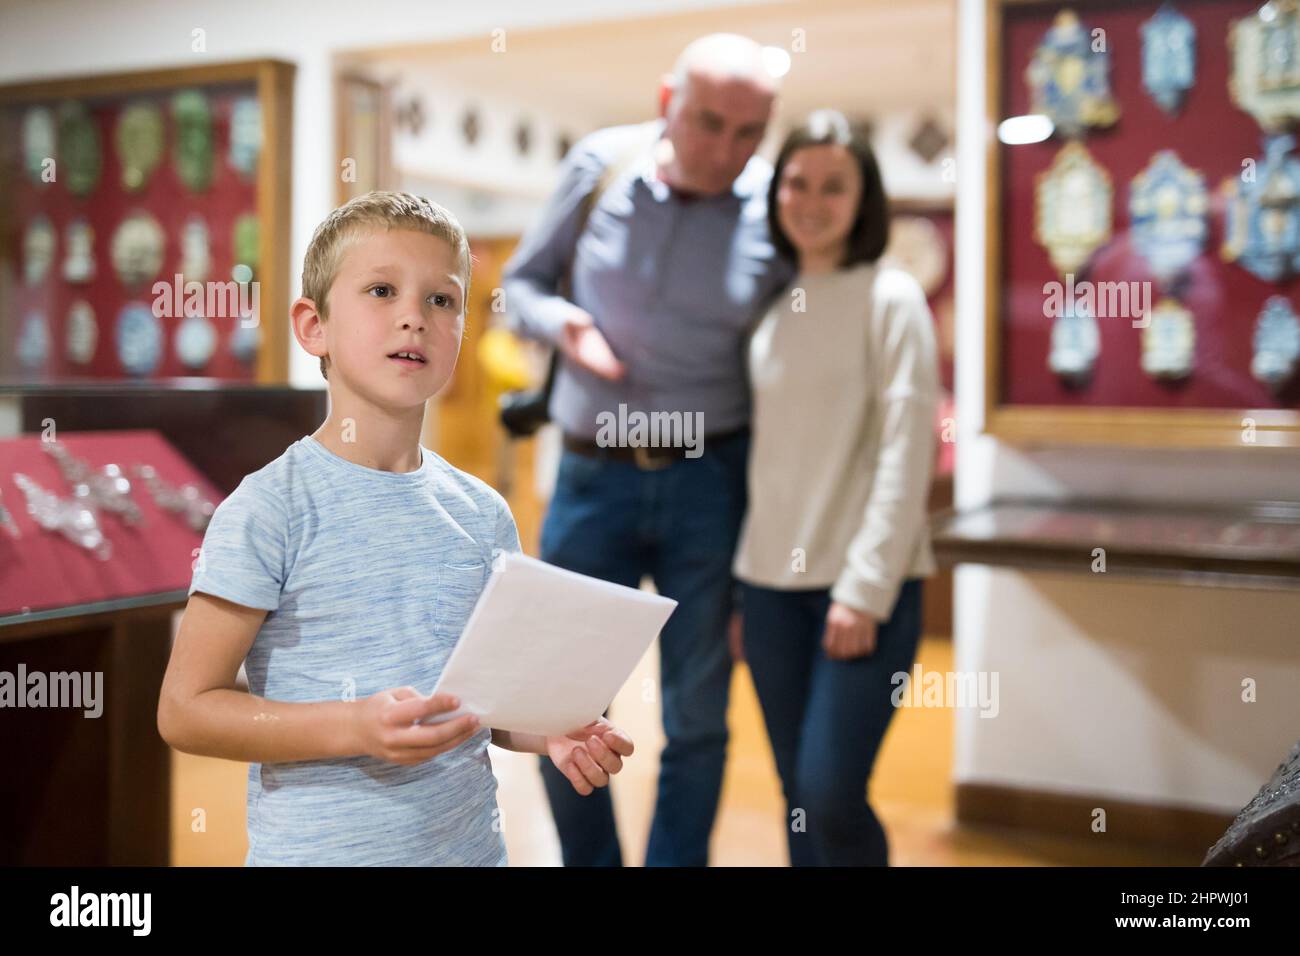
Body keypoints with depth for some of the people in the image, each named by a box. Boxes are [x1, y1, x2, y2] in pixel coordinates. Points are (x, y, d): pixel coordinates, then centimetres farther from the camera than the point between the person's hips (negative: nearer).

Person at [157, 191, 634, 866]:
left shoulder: (483, 513, 2)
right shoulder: (272, 507, -13)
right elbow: (185, 710, -13)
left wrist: (550, 733, -7)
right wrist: (354, 727, -23)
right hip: (318, 848, -4)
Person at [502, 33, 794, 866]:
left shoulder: (777, 212, -8)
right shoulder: (600, 166, -3)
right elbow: (524, 281, 10)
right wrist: (562, 324, -12)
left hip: (710, 485, -1)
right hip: (593, 478, 2)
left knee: (697, 719, 7)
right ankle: (591, 859, 30)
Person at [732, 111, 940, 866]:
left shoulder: (890, 297, -4)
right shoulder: (770, 304, 12)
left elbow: (906, 456, -9)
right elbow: (762, 454, 12)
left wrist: (865, 590, -14)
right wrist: (736, 586, 8)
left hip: (863, 587, -5)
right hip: (770, 584, 5)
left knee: (831, 795, -10)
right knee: (797, 796, 9)